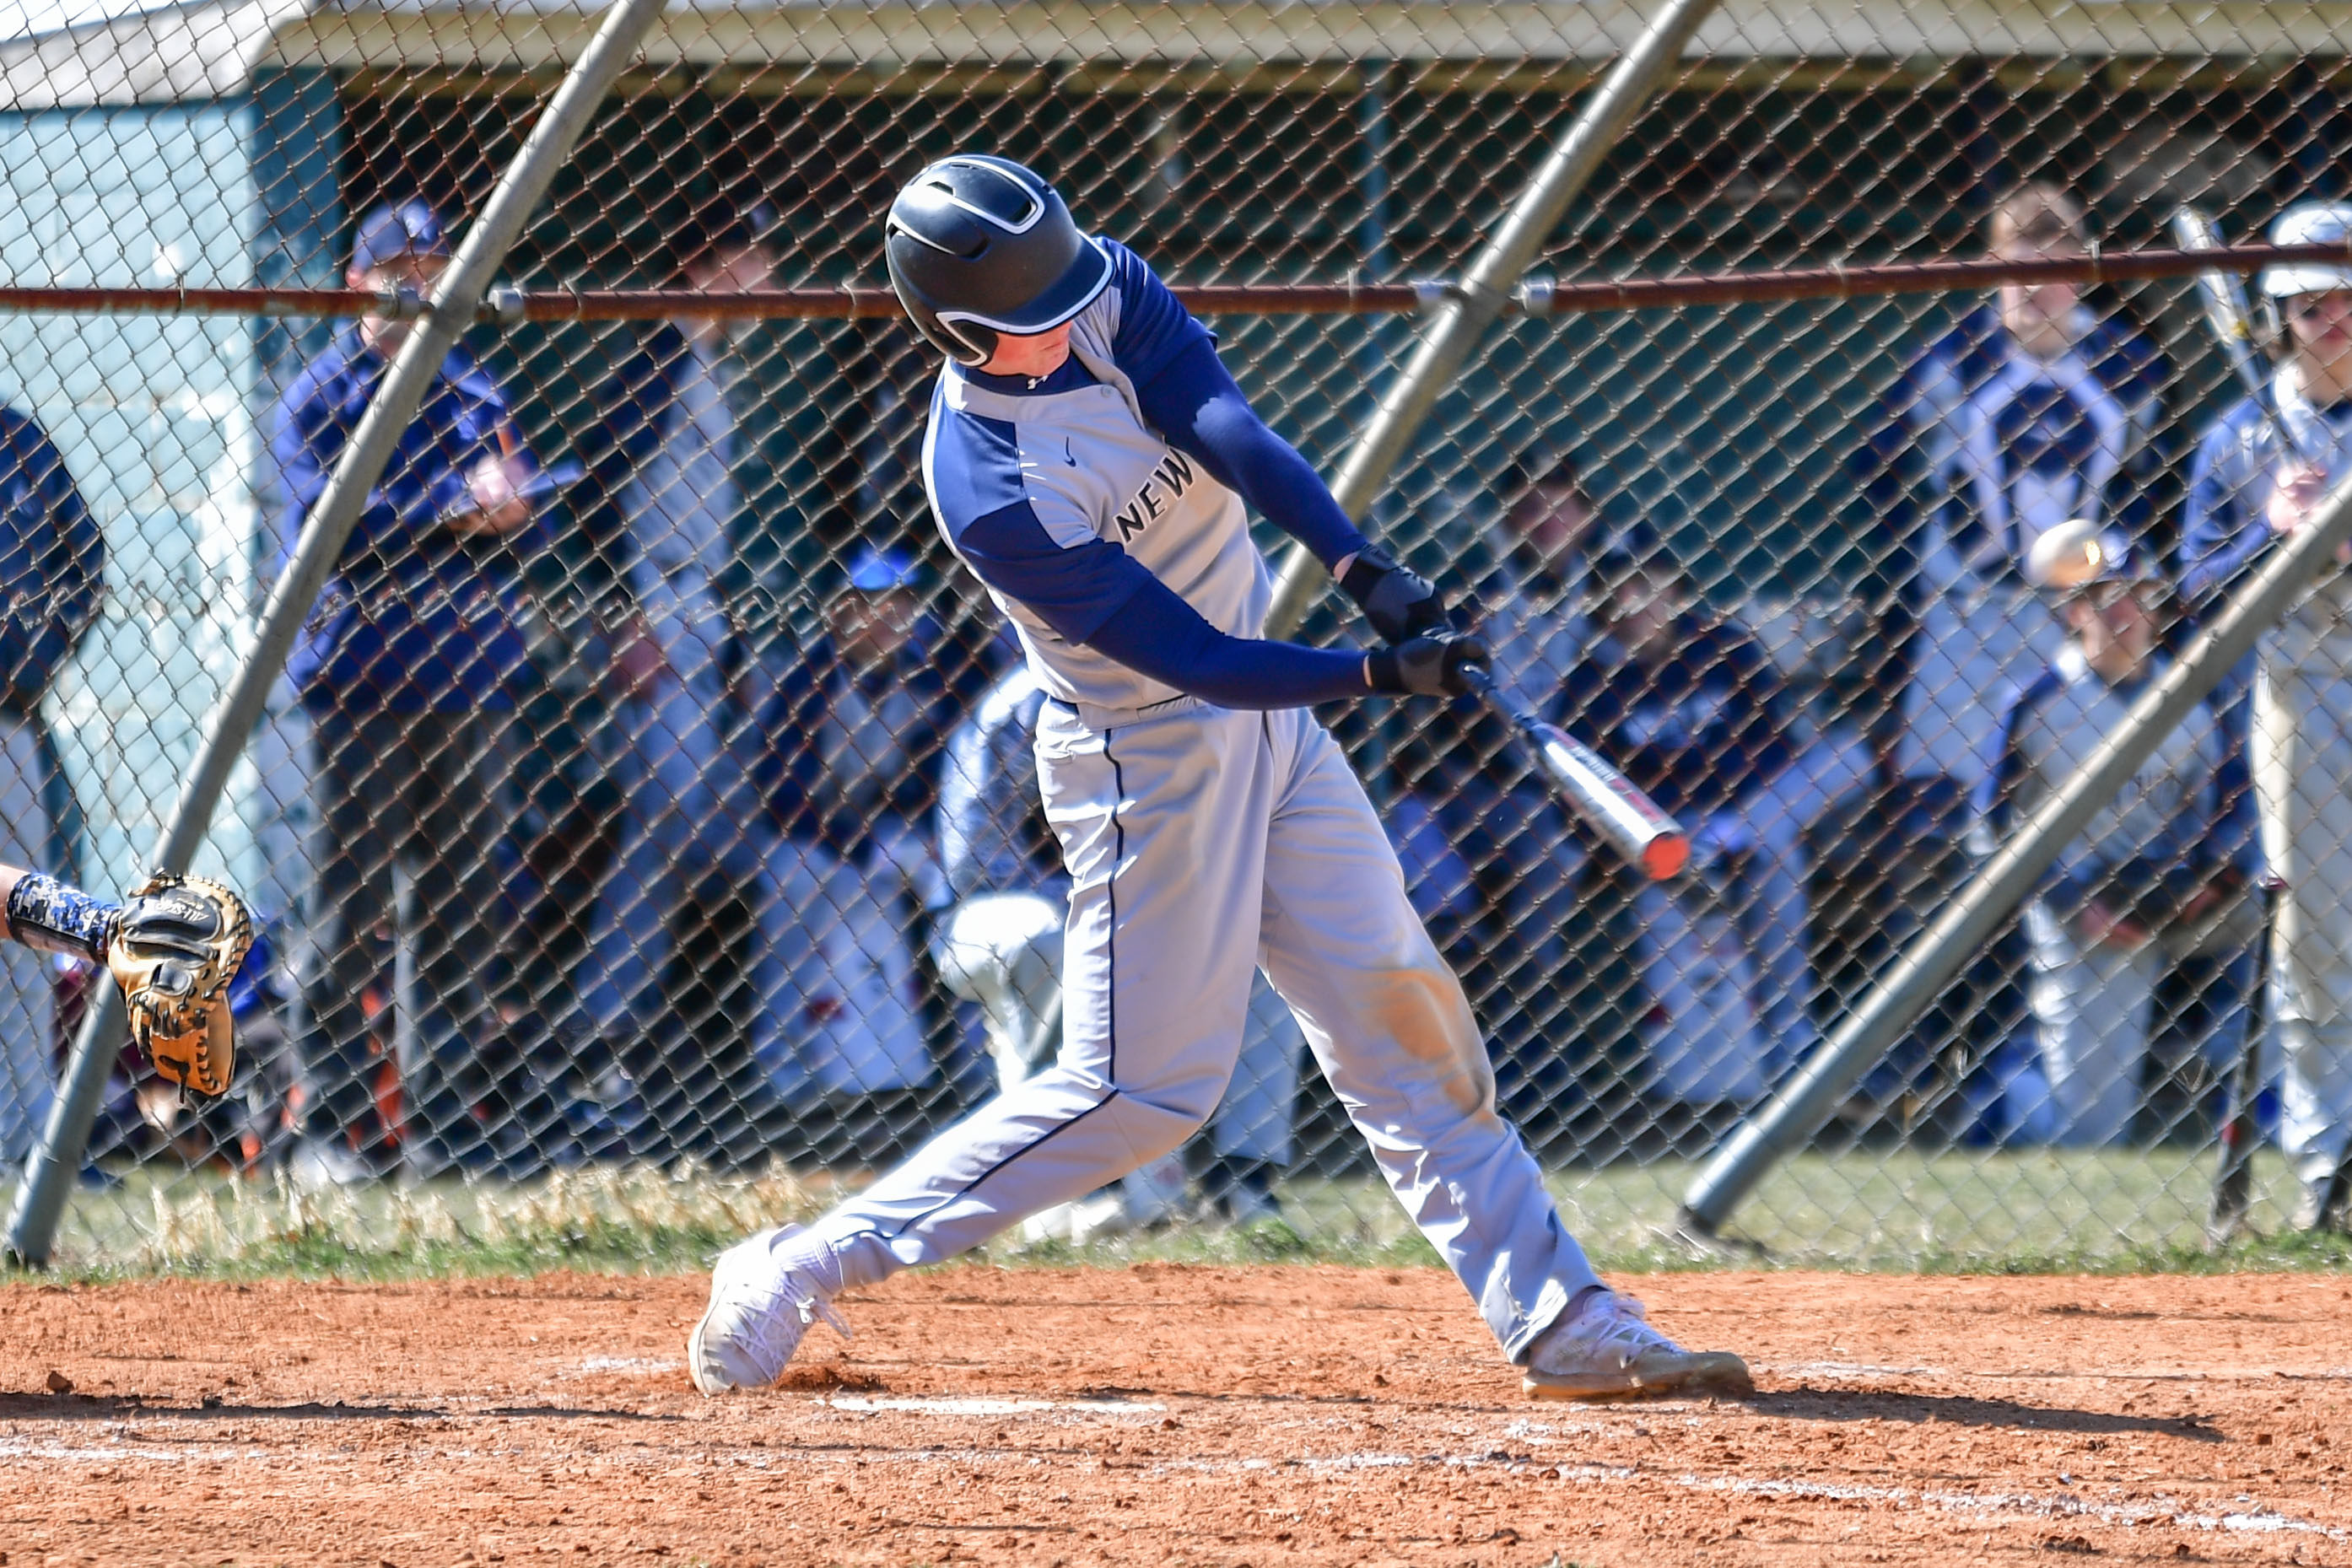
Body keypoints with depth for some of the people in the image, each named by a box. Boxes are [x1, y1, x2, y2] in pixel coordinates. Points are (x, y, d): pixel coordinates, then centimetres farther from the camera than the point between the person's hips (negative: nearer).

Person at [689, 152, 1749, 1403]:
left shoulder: (1108, 292, -9)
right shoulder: (987, 494, -27)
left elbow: (1228, 431, -23)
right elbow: (1190, 658, -25)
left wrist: (1364, 570, -36)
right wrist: (1384, 672, -30)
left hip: (1265, 712, 7)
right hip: (1149, 761, -7)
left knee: (1399, 1015, 6)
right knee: (1140, 1088, -5)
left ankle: (1562, 1326, 8)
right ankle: (794, 1276, 2)